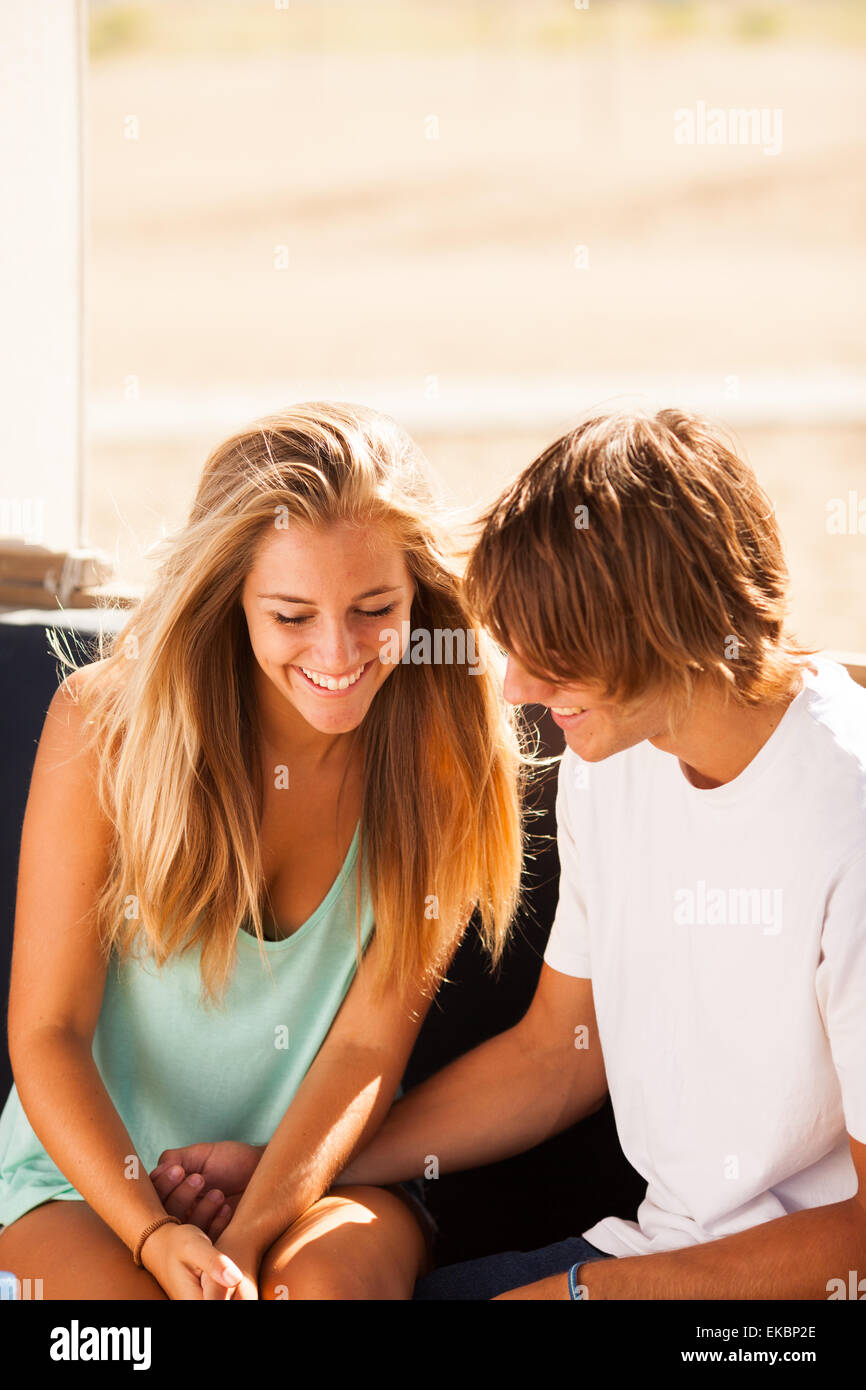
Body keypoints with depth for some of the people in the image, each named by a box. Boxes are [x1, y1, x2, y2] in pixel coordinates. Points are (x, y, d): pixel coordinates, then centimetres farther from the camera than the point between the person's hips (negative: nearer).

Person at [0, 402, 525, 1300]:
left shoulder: (445, 754, -8)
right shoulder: (104, 726, -12)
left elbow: (369, 1041, -7)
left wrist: (245, 1239, -21)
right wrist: (156, 1238, -23)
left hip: (321, 1171, 1)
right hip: (91, 1167, -1)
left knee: (328, 1283, -32)